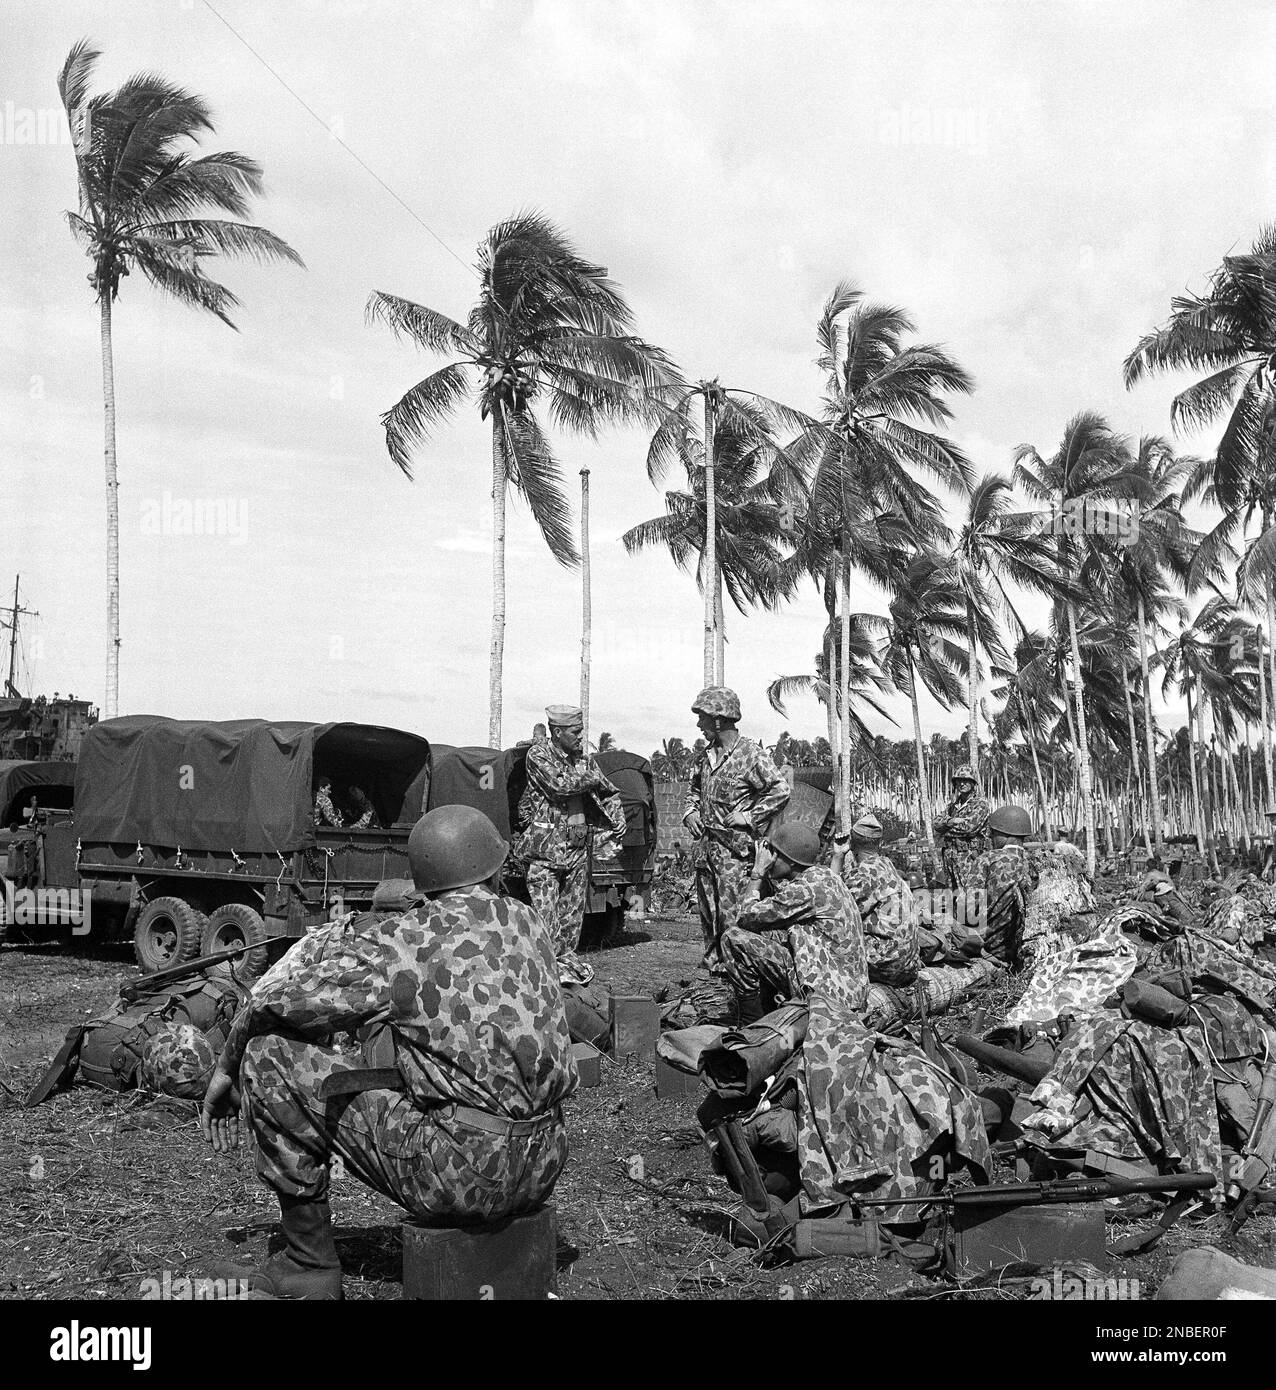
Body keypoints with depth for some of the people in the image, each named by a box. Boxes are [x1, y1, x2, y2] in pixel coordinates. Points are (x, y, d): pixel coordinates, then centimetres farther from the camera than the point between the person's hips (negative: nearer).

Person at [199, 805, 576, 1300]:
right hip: (544, 1166, 7)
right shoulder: (525, 921, 8)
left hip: (462, 1175, -6)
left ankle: (310, 1264, 11)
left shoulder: (403, 944, -8)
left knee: (270, 1056, 1)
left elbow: (274, 1003, -6)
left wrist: (227, 1067, 14)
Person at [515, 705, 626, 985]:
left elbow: (609, 793, 16)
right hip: (545, 848, -6)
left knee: (573, 909, 10)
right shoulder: (538, 755, -7)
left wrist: (617, 824, 0)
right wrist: (591, 778, -9)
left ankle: (566, 957, 20)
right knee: (546, 910, -7)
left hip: (577, 847, 6)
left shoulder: (583, 759, 10)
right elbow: (559, 785, -22)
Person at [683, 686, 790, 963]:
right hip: (705, 844, 8)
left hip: (736, 848, -7)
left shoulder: (751, 754, -11)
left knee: (732, 911, -9)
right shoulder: (707, 754, 12)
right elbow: (694, 789, 27)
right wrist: (690, 811, 8)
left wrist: (750, 815, -15)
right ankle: (712, 958, 19)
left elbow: (780, 790, -12)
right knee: (707, 909, 11)